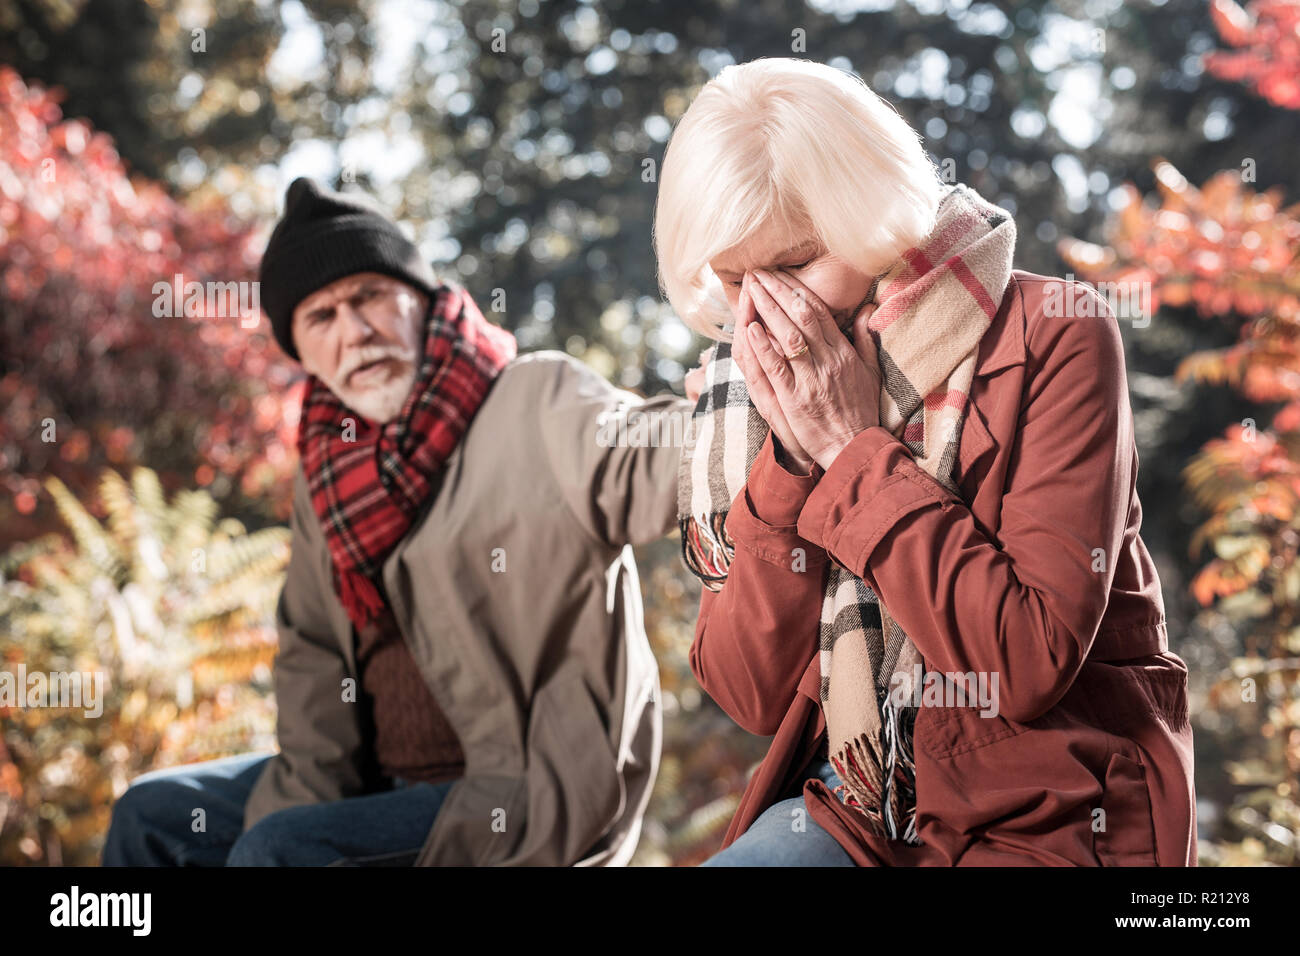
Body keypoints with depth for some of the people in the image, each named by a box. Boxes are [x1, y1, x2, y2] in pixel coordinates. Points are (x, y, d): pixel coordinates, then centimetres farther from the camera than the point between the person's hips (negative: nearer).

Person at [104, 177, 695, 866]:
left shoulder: (539, 403, -13)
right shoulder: (327, 467, 9)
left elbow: (656, 455, -33)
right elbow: (312, 651, 8)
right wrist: (299, 804, -4)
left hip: (532, 802, -8)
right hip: (391, 781, 8)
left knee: (273, 851, -24)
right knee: (155, 816, 11)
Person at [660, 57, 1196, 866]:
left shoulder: (1053, 336, -11)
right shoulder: (757, 377, 2)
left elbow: (1033, 663, -20)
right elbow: (752, 696, -3)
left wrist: (857, 452, -18)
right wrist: (789, 462, -14)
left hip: (1051, 824, -3)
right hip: (854, 812, 4)